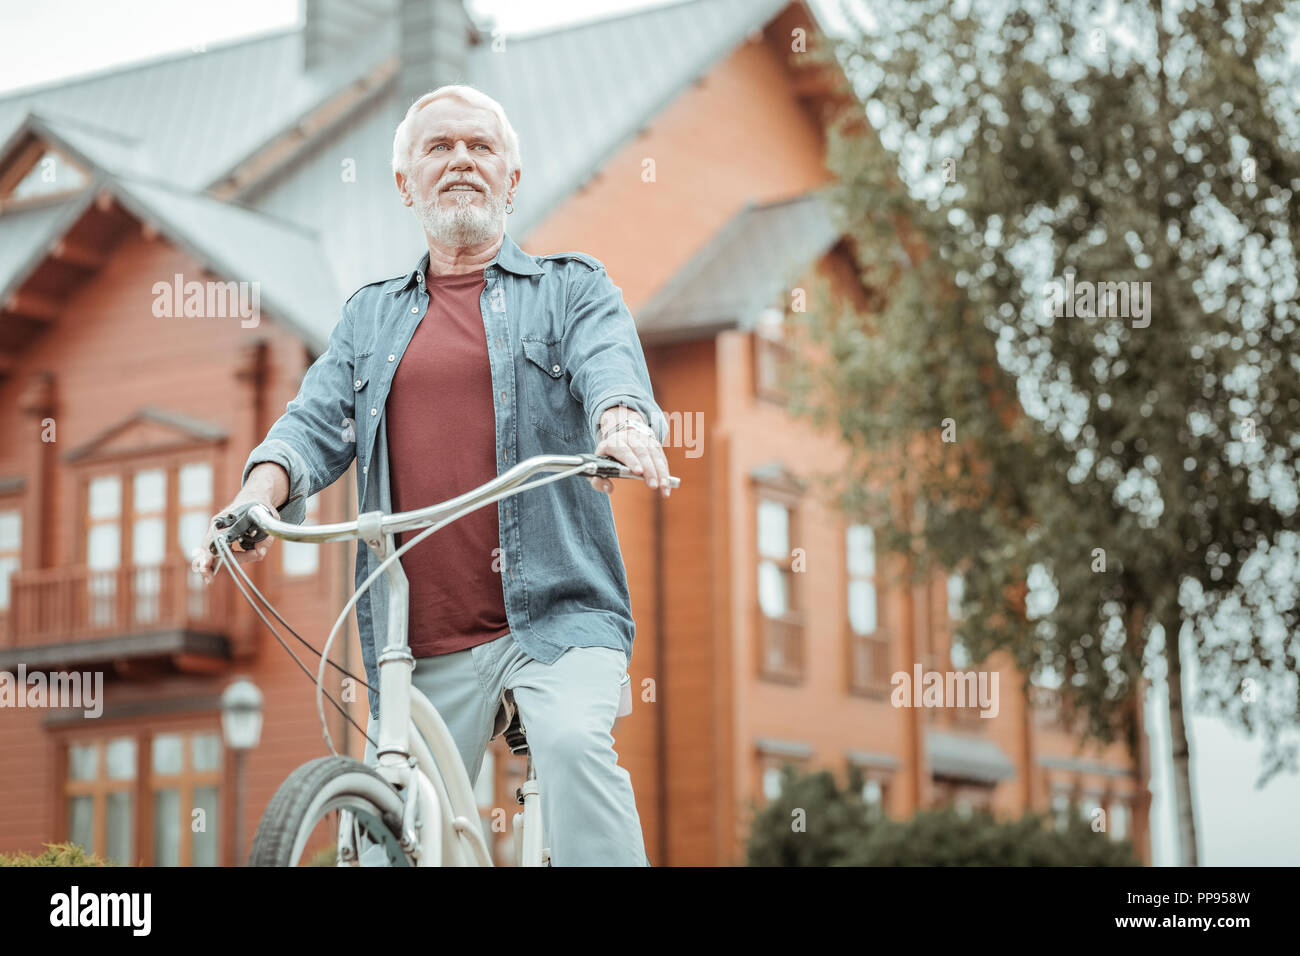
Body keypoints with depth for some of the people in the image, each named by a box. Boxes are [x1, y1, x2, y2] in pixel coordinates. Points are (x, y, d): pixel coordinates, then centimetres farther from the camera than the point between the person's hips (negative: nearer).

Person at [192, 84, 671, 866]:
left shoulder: (573, 289, 11)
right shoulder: (371, 316, 21)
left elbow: (612, 368, -8)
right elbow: (317, 421, 8)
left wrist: (623, 423, -34)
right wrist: (258, 495, -15)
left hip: (555, 617, -3)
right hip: (422, 646, 3)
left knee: (575, 742, -32)